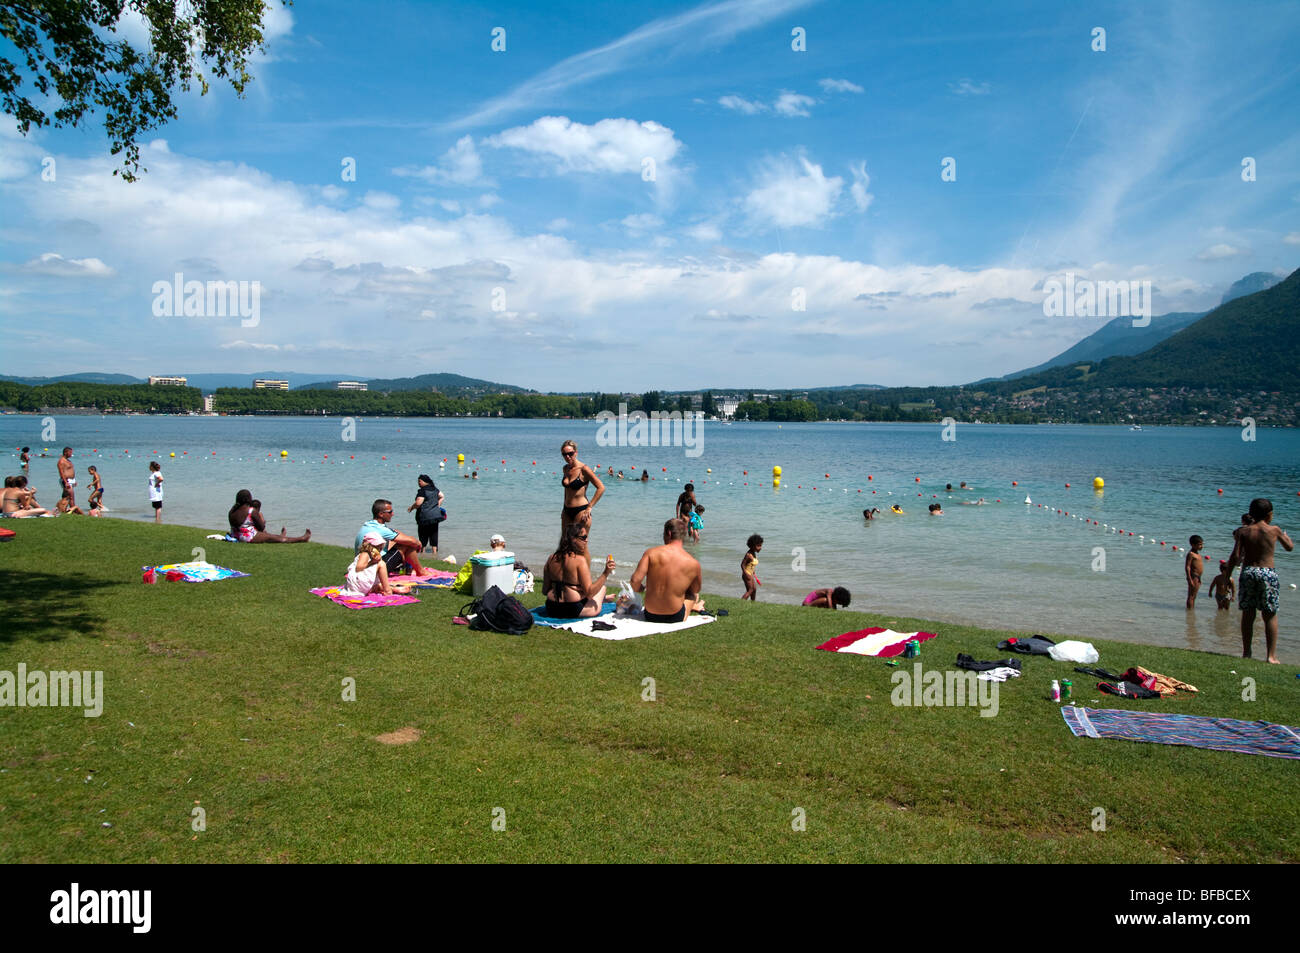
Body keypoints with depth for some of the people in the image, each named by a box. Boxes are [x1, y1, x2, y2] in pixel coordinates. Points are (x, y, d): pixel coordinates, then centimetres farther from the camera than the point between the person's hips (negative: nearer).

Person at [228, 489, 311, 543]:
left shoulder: (233, 510, 3)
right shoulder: (252, 511, -19)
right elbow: (262, 527, -10)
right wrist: (263, 522, 12)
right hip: (249, 538, -9)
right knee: (279, 538, 2)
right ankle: (302, 539, 12)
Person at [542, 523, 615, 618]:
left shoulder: (552, 558, 1)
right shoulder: (580, 560, -16)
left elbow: (545, 590, 7)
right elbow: (589, 592, -18)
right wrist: (605, 574, -18)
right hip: (574, 610, -6)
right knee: (602, 587, 18)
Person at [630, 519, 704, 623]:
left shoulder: (651, 553, -11)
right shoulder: (693, 563, -10)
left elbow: (635, 580, -17)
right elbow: (695, 590, 7)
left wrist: (638, 589, 6)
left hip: (650, 616, 1)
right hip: (675, 617, -1)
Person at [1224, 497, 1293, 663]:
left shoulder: (1243, 531, -1)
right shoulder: (1274, 530, -1)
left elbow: (1235, 556, -6)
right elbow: (1289, 548, 17)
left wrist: (1227, 575, 2)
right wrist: (1286, 537, 38)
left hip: (1248, 572, 1)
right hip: (1268, 573, -1)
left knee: (1247, 614, 10)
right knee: (1270, 616, 7)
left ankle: (1246, 653, 16)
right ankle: (1272, 655, 6)